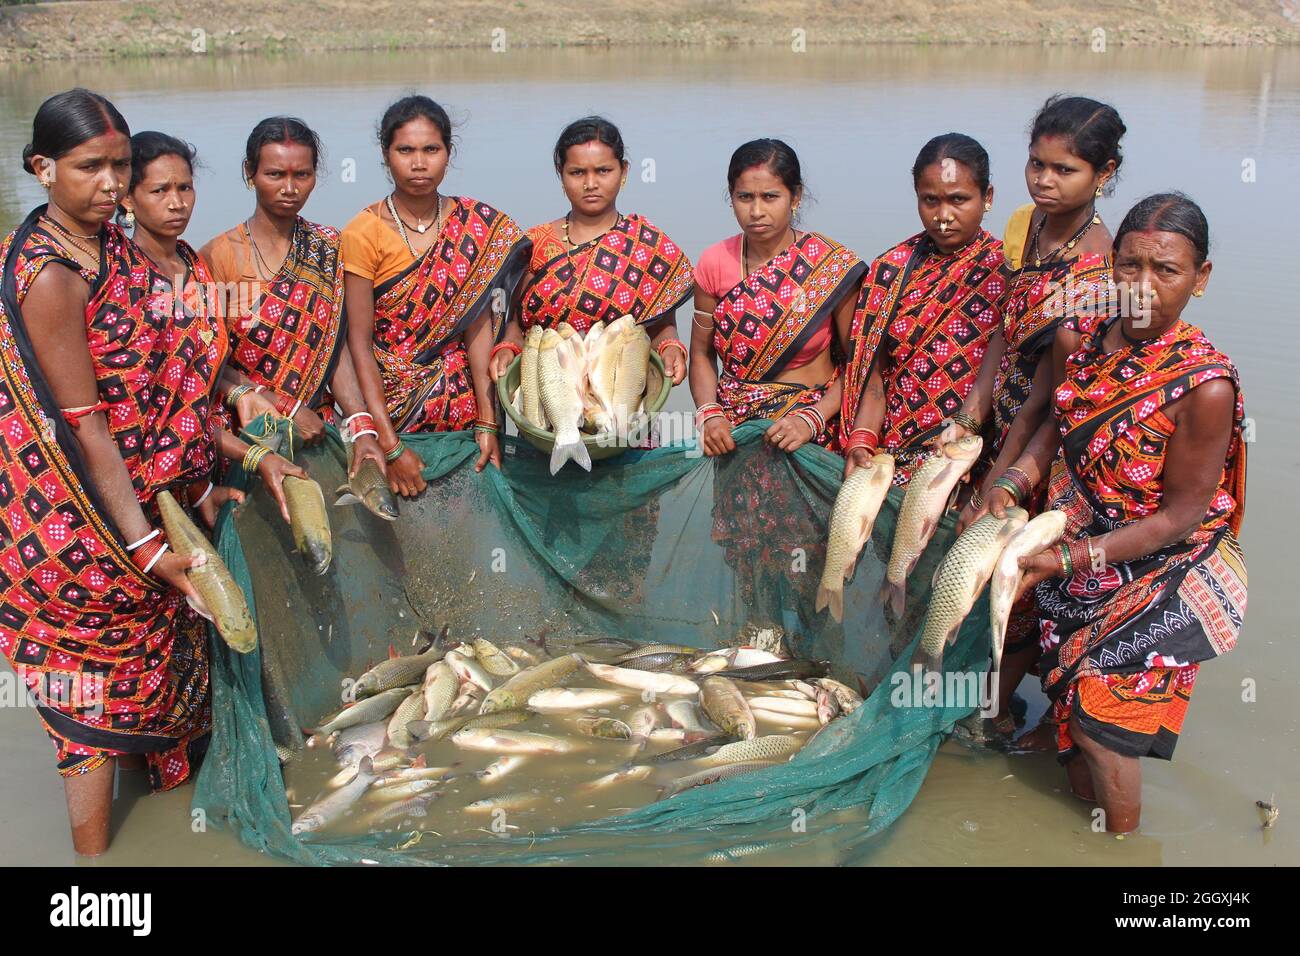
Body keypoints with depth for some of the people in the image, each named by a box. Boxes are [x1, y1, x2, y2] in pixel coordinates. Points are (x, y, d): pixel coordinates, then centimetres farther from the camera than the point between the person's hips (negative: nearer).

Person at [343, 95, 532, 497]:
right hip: (391, 403, -2)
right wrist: (390, 446, -17)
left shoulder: (477, 225, 1)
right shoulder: (363, 233, -8)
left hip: (462, 399, 2)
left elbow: (477, 328, -4)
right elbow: (360, 344, -11)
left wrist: (488, 423, -11)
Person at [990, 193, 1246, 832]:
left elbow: (1180, 517, -20)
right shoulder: (1077, 338, -10)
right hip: (1073, 547, 5)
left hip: (1166, 570, -5)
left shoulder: (1205, 385, -27)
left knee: (1097, 711, -4)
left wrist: (1070, 558, -25)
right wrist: (1013, 483, -10)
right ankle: (1088, 807, 43)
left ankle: (1122, 840, 23)